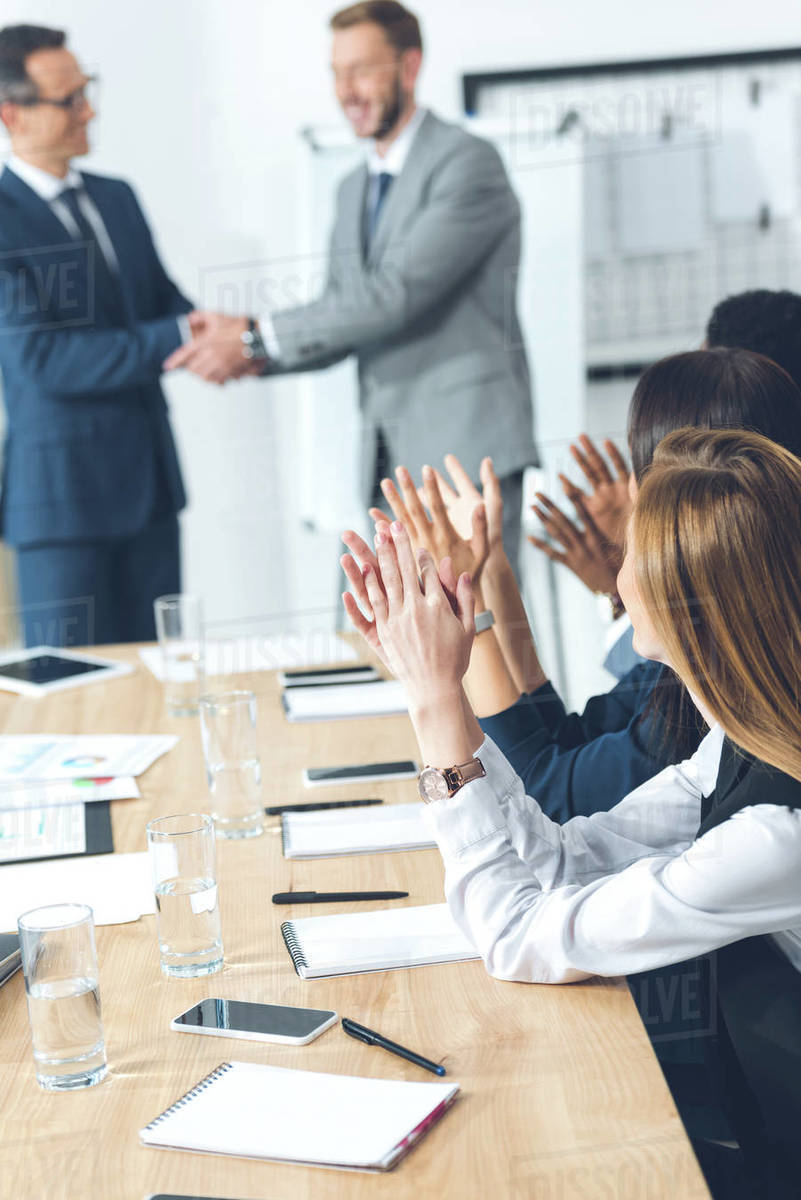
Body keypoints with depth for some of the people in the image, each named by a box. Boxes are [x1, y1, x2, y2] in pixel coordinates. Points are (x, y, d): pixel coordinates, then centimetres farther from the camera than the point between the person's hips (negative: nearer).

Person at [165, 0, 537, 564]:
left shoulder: (468, 163, -9)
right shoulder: (355, 189, 18)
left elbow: (396, 292, -19)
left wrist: (259, 336, -18)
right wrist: (249, 353, -3)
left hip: (467, 446, -7)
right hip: (391, 457, 8)